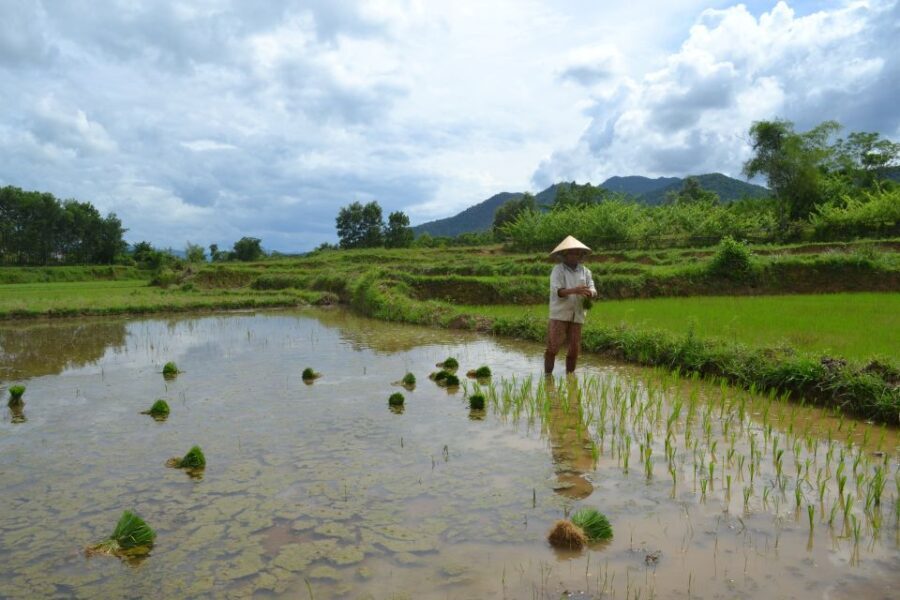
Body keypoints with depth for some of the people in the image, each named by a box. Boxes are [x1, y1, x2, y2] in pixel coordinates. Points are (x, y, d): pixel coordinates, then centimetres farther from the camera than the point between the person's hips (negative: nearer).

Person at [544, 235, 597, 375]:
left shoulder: (585, 271, 11)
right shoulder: (557, 270, -1)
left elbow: (593, 290, 5)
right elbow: (557, 291, -13)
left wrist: (590, 293, -20)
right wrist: (574, 290, -30)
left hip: (577, 315, 4)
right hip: (559, 314, -4)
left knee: (574, 348, 7)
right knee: (553, 346, -6)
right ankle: (548, 374, 3)